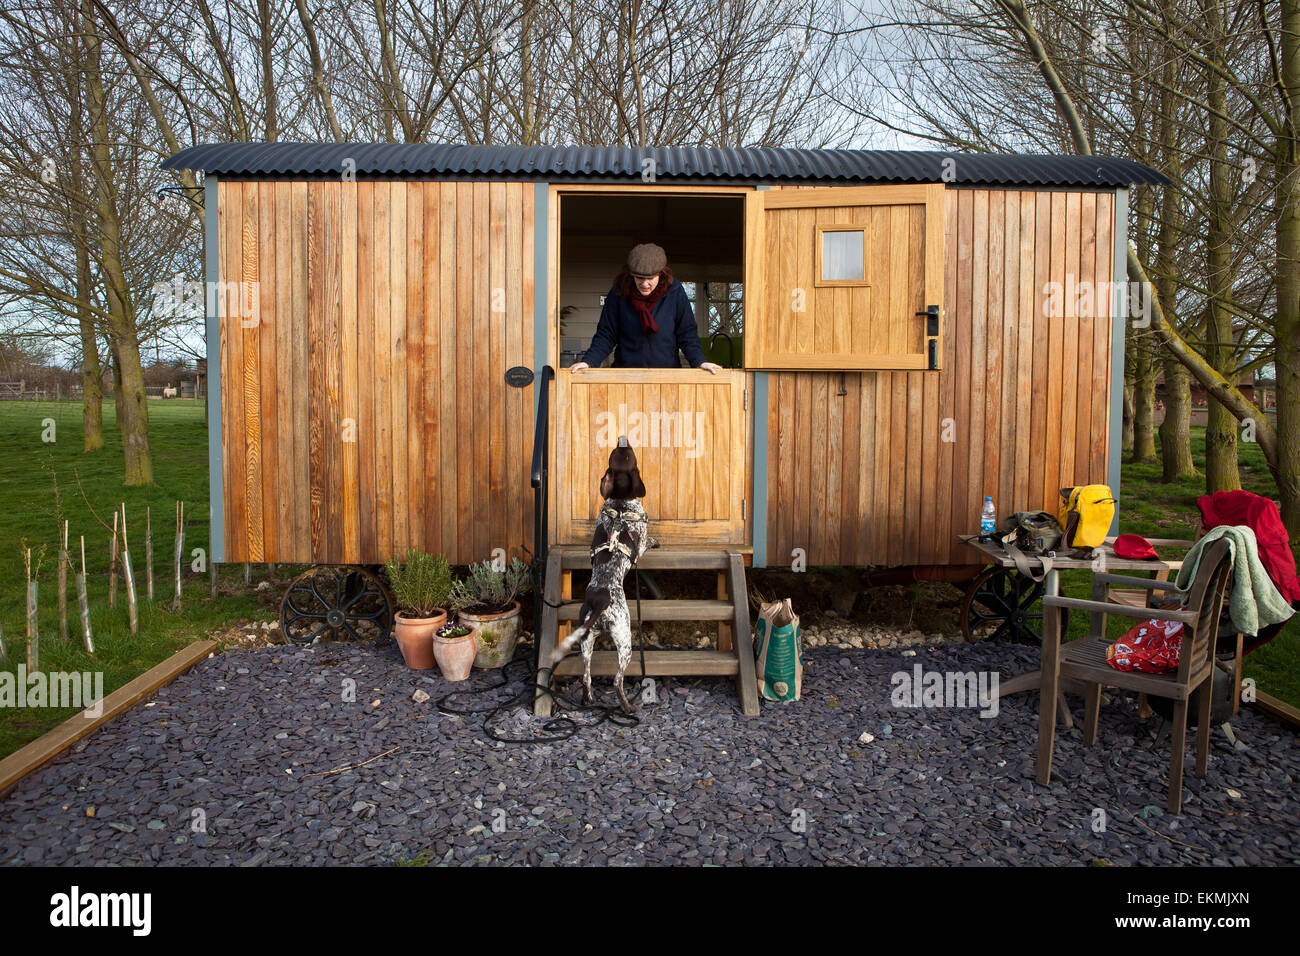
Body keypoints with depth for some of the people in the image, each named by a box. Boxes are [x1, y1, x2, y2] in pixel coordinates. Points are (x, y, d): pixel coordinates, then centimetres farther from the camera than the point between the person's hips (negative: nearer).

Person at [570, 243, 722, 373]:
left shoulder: (675, 292, -3)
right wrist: (589, 361, -12)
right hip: (625, 371, 0)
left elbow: (687, 334, 3)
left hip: (667, 371, 0)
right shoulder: (618, 294, -3)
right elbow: (606, 335, 1)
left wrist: (699, 362, -10)